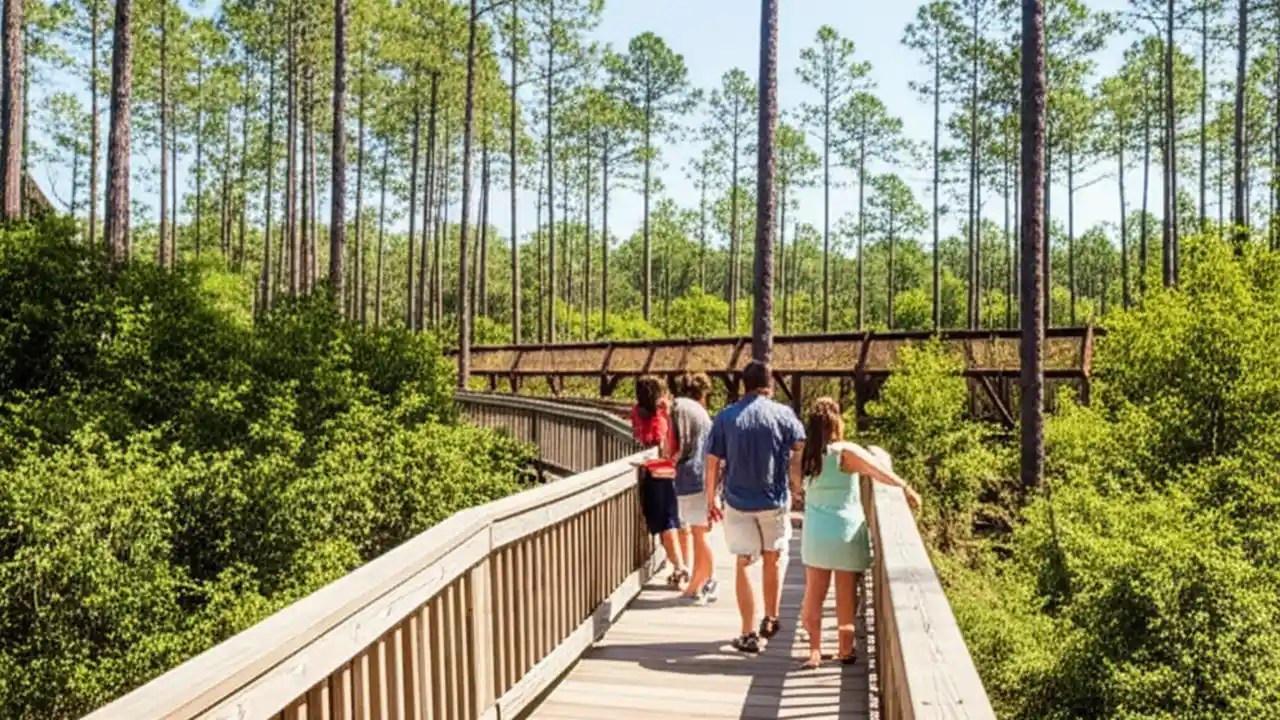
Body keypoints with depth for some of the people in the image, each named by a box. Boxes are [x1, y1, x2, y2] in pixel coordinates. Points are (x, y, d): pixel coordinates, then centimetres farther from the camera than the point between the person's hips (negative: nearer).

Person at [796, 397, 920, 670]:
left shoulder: (804, 456, 0)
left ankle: (814, 649, 11)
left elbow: (796, 489, 12)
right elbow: (882, 472, -17)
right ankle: (846, 648, 20)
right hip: (847, 533, -3)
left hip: (816, 533, 4)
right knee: (846, 594, 10)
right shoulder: (846, 452, -14)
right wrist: (906, 488, -6)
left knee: (814, 593, 11)